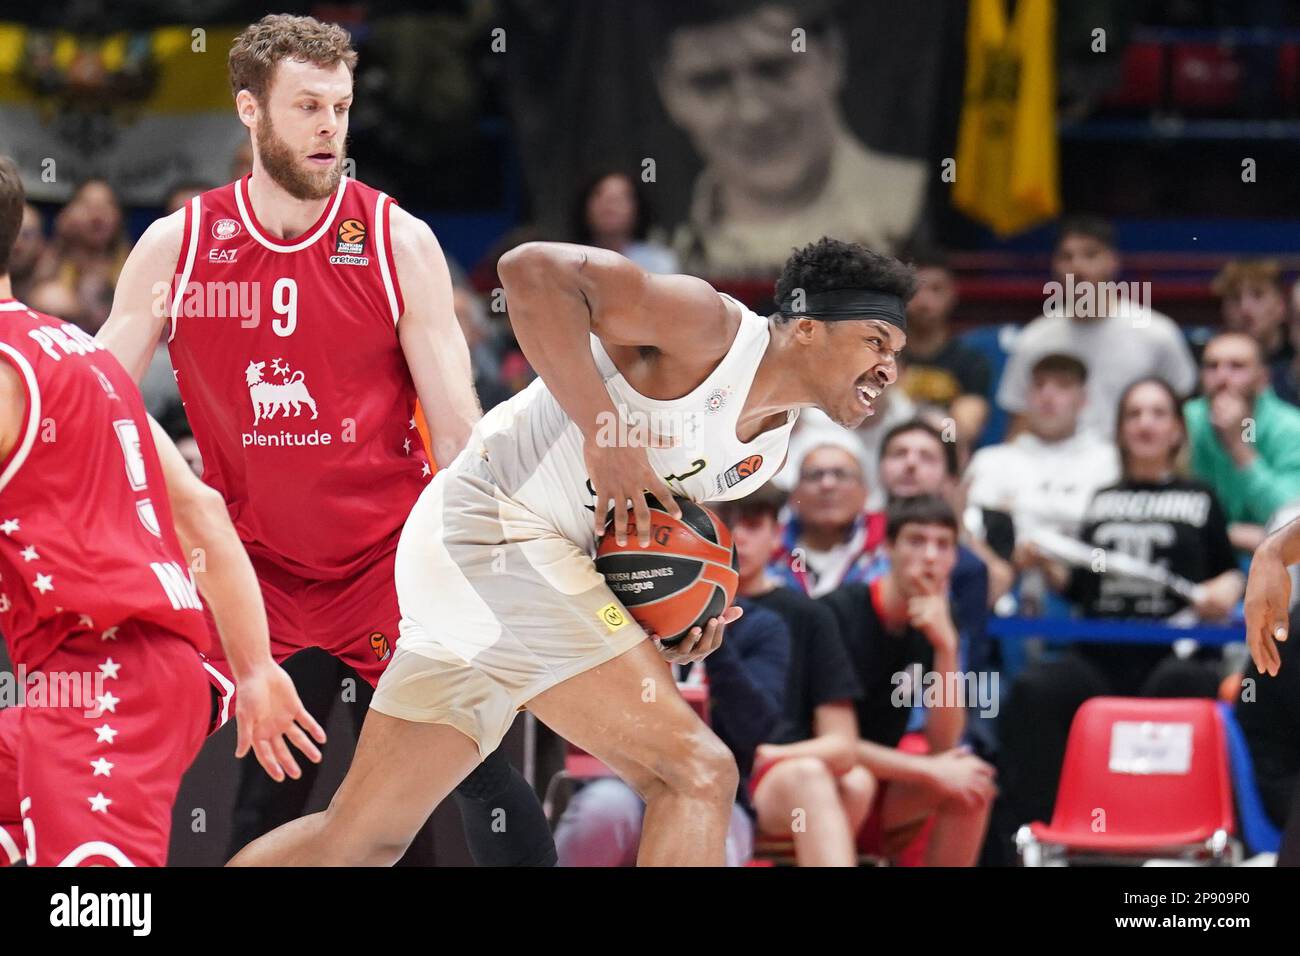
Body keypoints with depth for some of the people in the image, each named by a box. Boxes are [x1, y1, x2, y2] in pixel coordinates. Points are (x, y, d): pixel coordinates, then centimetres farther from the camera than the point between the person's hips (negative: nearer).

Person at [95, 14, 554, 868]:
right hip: (249, 566, 1)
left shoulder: (398, 242, -5)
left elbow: (457, 428, -5)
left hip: (393, 563, -1)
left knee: (481, 763, -7)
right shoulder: (176, 246, -2)